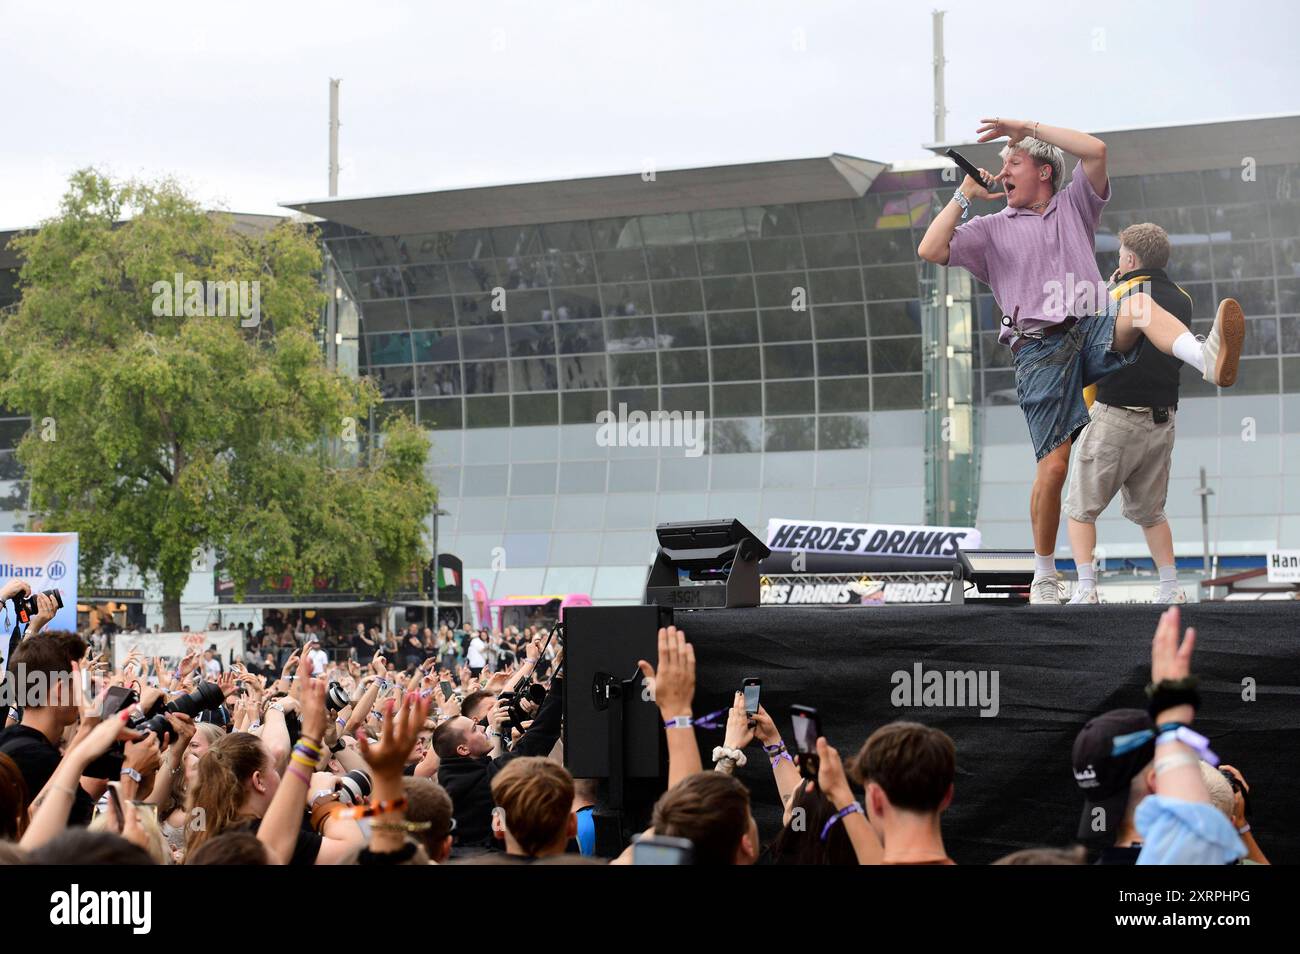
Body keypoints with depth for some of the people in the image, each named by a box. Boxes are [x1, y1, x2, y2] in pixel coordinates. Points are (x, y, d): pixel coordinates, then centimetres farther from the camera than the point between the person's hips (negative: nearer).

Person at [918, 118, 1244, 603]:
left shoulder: (1073, 205, 22)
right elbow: (931, 251, 5)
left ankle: (1210, 361, -64)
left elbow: (1096, 151, 6)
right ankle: (1044, 577, 4)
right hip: (1041, 348, -1)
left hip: (1095, 328, 1)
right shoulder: (991, 229, 18)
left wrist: (1027, 128, 6)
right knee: (1053, 466, -9)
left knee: (1139, 304, -35)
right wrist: (964, 196, 7)